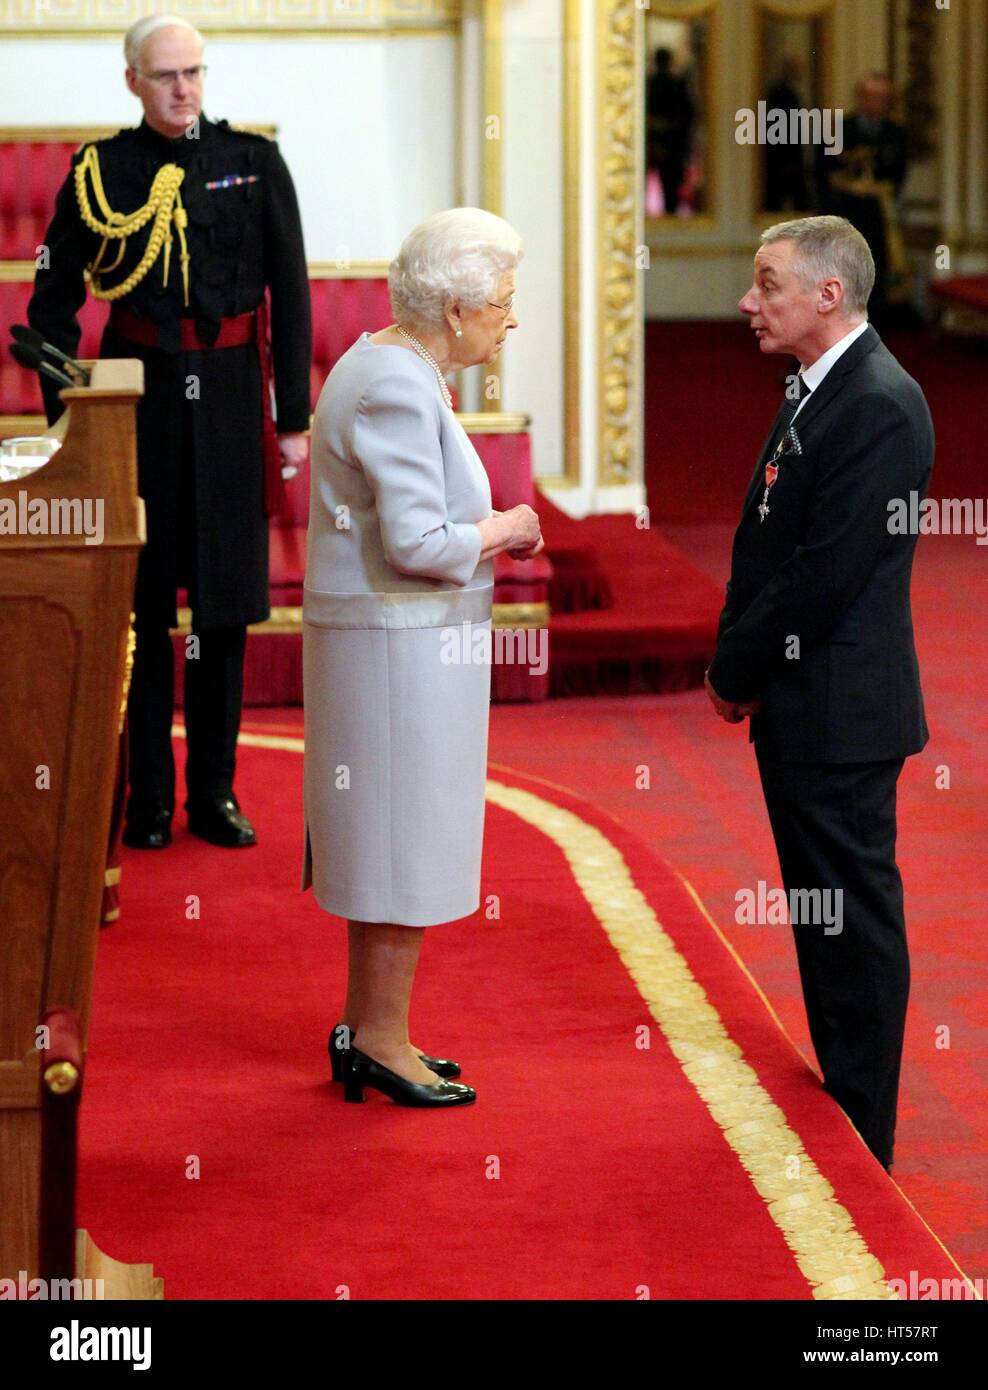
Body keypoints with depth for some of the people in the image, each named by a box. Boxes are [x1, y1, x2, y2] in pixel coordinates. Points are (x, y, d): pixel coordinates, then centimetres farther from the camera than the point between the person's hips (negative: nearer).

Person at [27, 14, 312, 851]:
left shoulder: (254, 162, 3)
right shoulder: (101, 172, 1)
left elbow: (291, 295, 4)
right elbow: (54, 303, 6)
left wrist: (293, 417, 0)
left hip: (230, 399, 1)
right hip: (138, 397, -1)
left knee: (227, 600, 6)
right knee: (140, 602, 3)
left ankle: (215, 792, 17)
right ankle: (147, 799, 13)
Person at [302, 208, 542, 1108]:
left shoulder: (387, 367, 12)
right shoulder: (399, 391, -21)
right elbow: (419, 544, -26)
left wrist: (487, 533, 9)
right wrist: (501, 531, -10)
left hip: (393, 638, 10)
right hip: (401, 646, -10)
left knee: (390, 835, 16)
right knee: (408, 837, -1)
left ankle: (365, 1028, 25)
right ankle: (383, 1038, 9)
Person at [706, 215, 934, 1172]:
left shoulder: (880, 407, -19)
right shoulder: (816, 393, 13)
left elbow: (827, 572, -22)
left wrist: (736, 671, -12)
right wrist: (737, 669, 7)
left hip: (839, 711, -10)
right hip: (796, 706, 10)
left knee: (853, 916, -1)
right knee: (821, 911, 17)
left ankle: (861, 1143, 7)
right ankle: (835, 1096, 28)